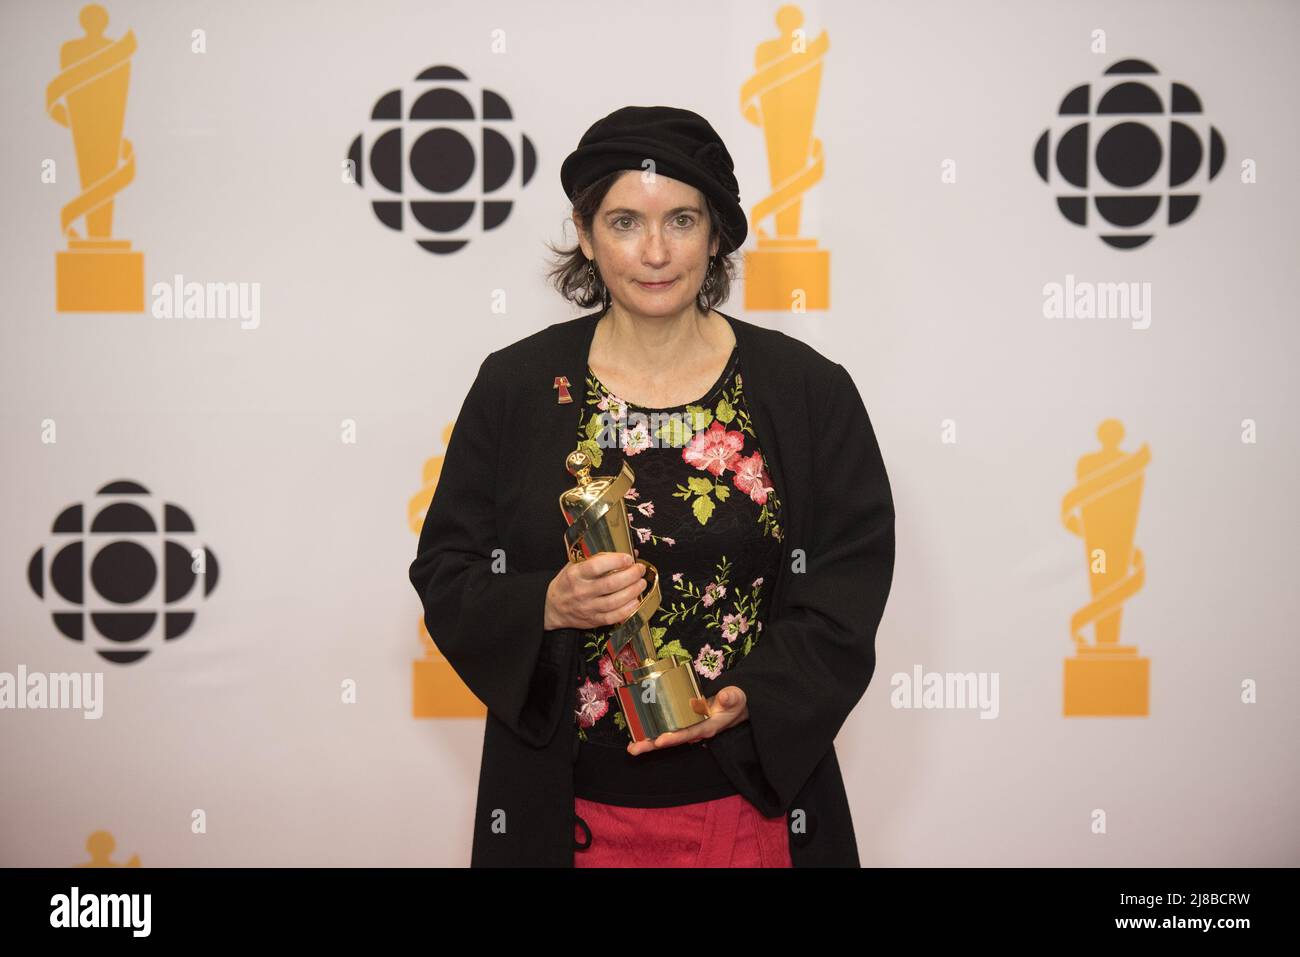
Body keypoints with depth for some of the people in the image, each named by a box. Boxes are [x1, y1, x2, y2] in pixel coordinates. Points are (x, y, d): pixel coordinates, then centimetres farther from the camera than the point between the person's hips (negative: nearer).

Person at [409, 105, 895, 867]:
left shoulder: (809, 391, -2)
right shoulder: (515, 388, -1)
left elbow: (849, 583, -3)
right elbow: (446, 576, 1)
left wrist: (751, 697, -17)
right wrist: (547, 607, -18)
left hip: (752, 791, 0)